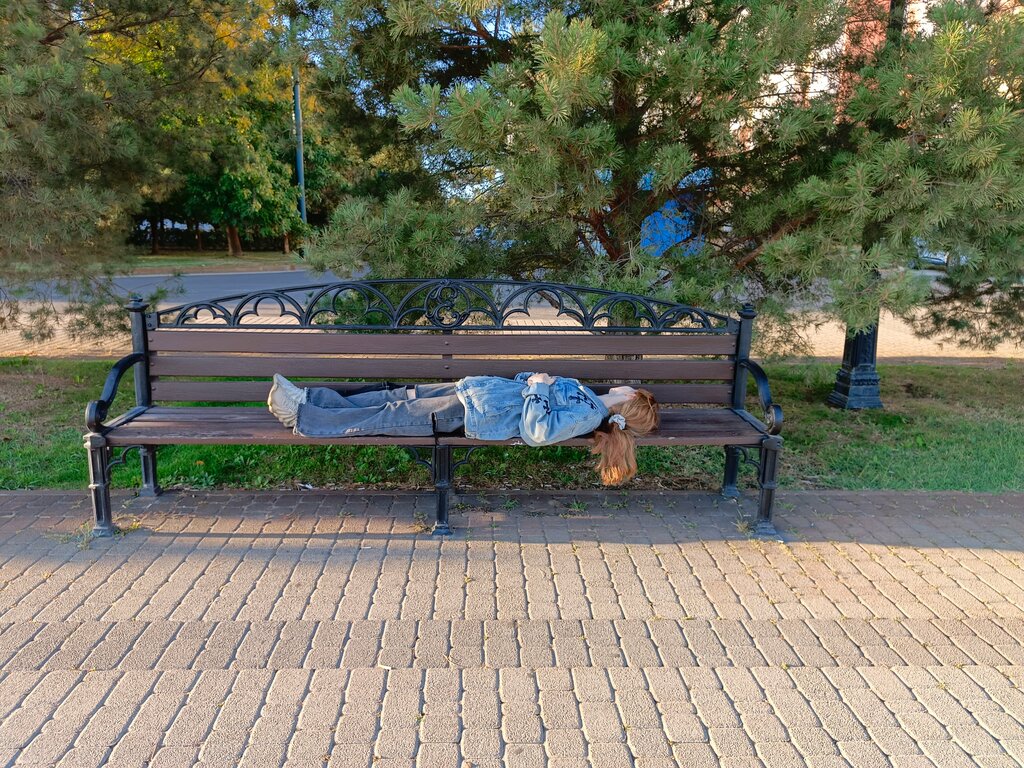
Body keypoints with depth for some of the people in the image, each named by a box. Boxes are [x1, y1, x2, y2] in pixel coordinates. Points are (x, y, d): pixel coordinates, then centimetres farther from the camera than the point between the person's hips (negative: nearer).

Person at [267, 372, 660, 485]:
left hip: (471, 413, -8)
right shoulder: (586, 397, 13)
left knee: (388, 416, -7)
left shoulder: (587, 416, -13)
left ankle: (303, 418, 1)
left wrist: (538, 389, -19)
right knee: (396, 395, 6)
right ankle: (308, 399, 12)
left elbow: (537, 432, -28)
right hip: (472, 389, 8)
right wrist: (536, 380, 4)